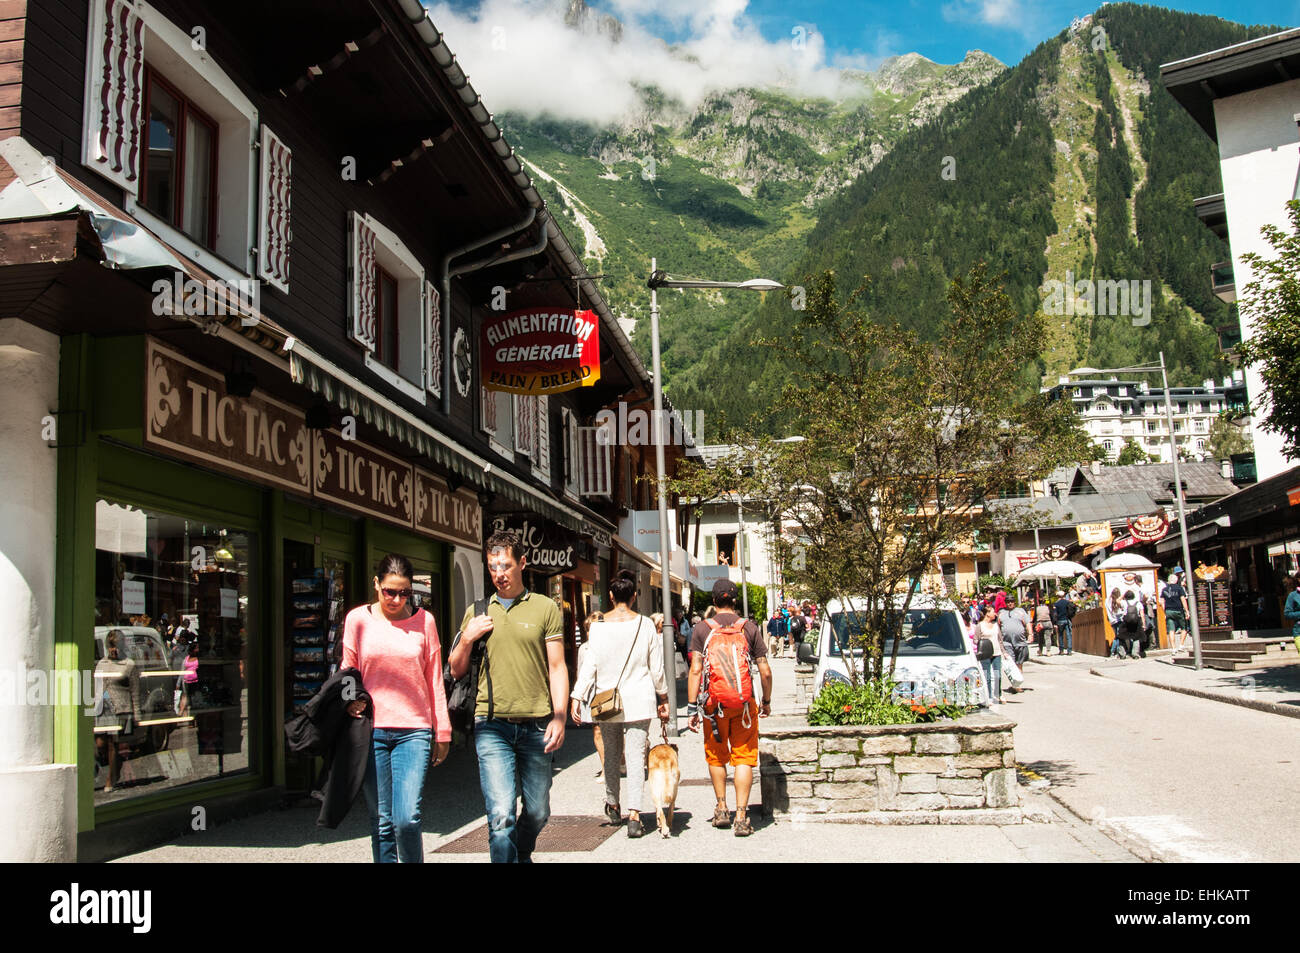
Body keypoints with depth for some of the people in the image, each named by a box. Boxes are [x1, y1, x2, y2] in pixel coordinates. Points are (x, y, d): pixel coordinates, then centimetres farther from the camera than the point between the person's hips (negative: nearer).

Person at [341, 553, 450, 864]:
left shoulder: (424, 621, 5)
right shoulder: (358, 619, 5)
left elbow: (435, 680, 9)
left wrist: (442, 732, 10)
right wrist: (350, 701, -7)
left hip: (414, 730, -1)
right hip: (370, 730, 1)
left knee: (407, 820, -11)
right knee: (382, 822, 4)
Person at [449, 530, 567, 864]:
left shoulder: (545, 608, 4)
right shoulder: (476, 612, 10)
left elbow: (557, 668, 3)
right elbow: (456, 671, 16)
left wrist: (559, 717, -8)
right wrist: (466, 639, -3)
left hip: (536, 725, 0)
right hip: (492, 725, 0)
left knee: (537, 813, 13)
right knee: (501, 816, -12)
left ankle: (522, 855, 41)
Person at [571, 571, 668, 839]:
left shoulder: (599, 626, -5)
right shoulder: (646, 625, -3)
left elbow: (590, 664, -6)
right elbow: (656, 667, 2)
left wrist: (578, 697, -1)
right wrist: (663, 697, 14)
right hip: (638, 699, -1)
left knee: (611, 754, 17)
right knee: (636, 756, -1)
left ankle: (613, 806, 31)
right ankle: (634, 815, -9)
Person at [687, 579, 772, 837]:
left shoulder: (702, 629, 0)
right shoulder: (749, 628, 1)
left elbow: (695, 671, -6)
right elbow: (765, 671, 2)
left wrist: (692, 708, -3)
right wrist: (767, 701, 16)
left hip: (714, 702, 0)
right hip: (744, 701, 0)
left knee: (716, 756, 16)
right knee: (744, 758, 2)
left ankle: (721, 809, 24)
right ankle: (741, 817, -2)